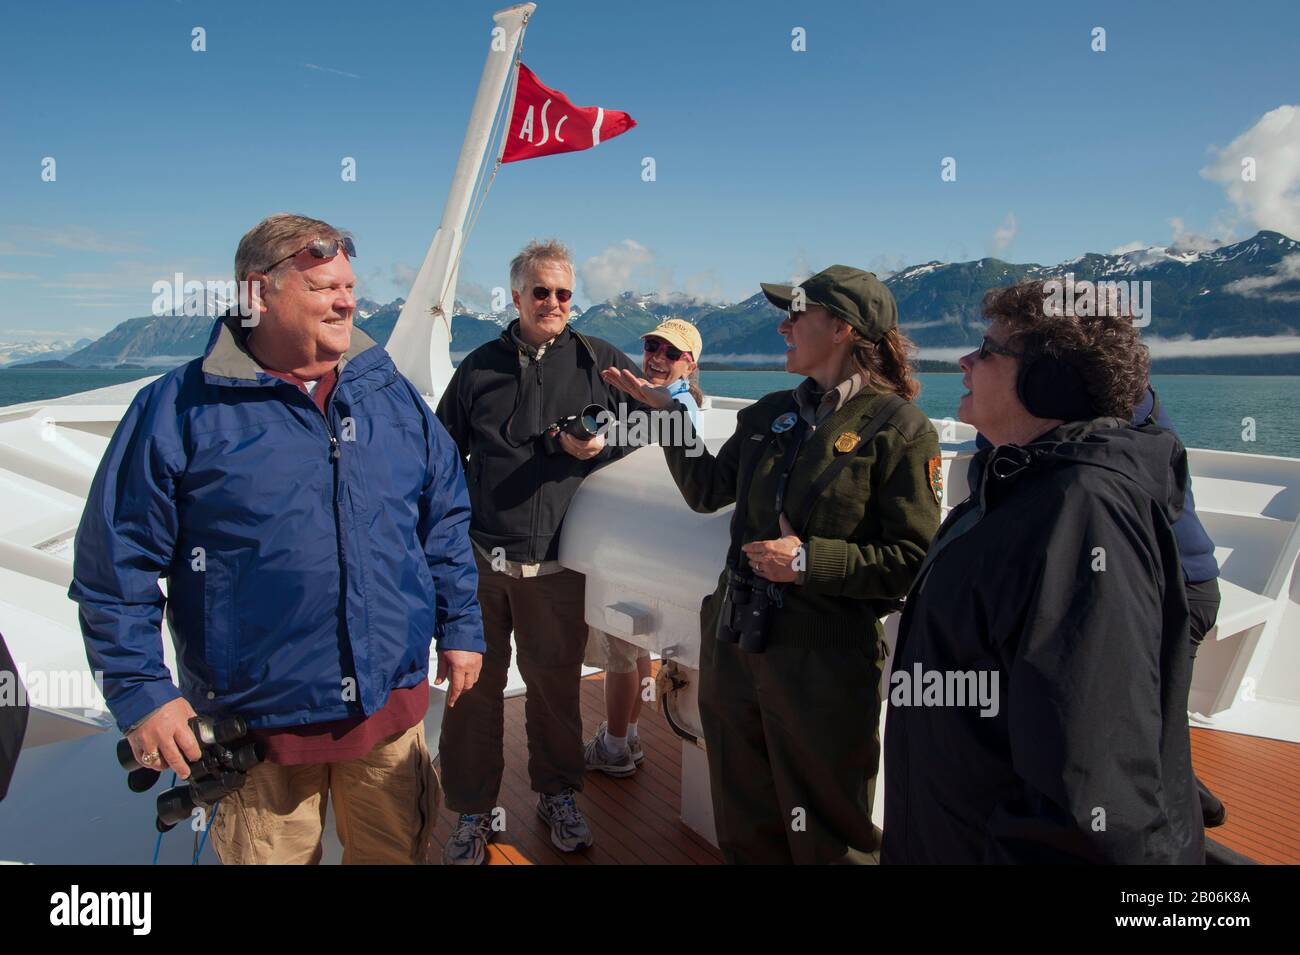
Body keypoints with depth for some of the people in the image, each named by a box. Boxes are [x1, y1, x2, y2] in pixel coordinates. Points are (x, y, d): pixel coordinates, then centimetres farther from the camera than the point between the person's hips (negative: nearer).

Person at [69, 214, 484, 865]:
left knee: (400, 852, 20)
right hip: (255, 722, -3)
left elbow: (446, 523, 9)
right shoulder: (178, 409, -9)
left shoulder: (393, 395, 3)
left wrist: (460, 628, 7)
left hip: (392, 709, 3)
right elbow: (116, 566, -5)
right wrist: (140, 695, -7)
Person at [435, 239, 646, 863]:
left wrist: (602, 445, -7)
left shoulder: (599, 361, 4)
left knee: (556, 685, 13)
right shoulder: (480, 367, 7)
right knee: (474, 689, 6)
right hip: (479, 560, 1)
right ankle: (473, 812, 24)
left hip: (556, 566, 0)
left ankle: (557, 794, 34)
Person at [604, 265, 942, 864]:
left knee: (824, 836, 12)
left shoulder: (898, 428, -11)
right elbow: (706, 490, 16)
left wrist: (812, 560, -20)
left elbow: (914, 559, -13)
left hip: (825, 662, -6)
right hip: (734, 644, 6)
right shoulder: (770, 414, 9)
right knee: (744, 826, 22)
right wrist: (666, 411, 11)